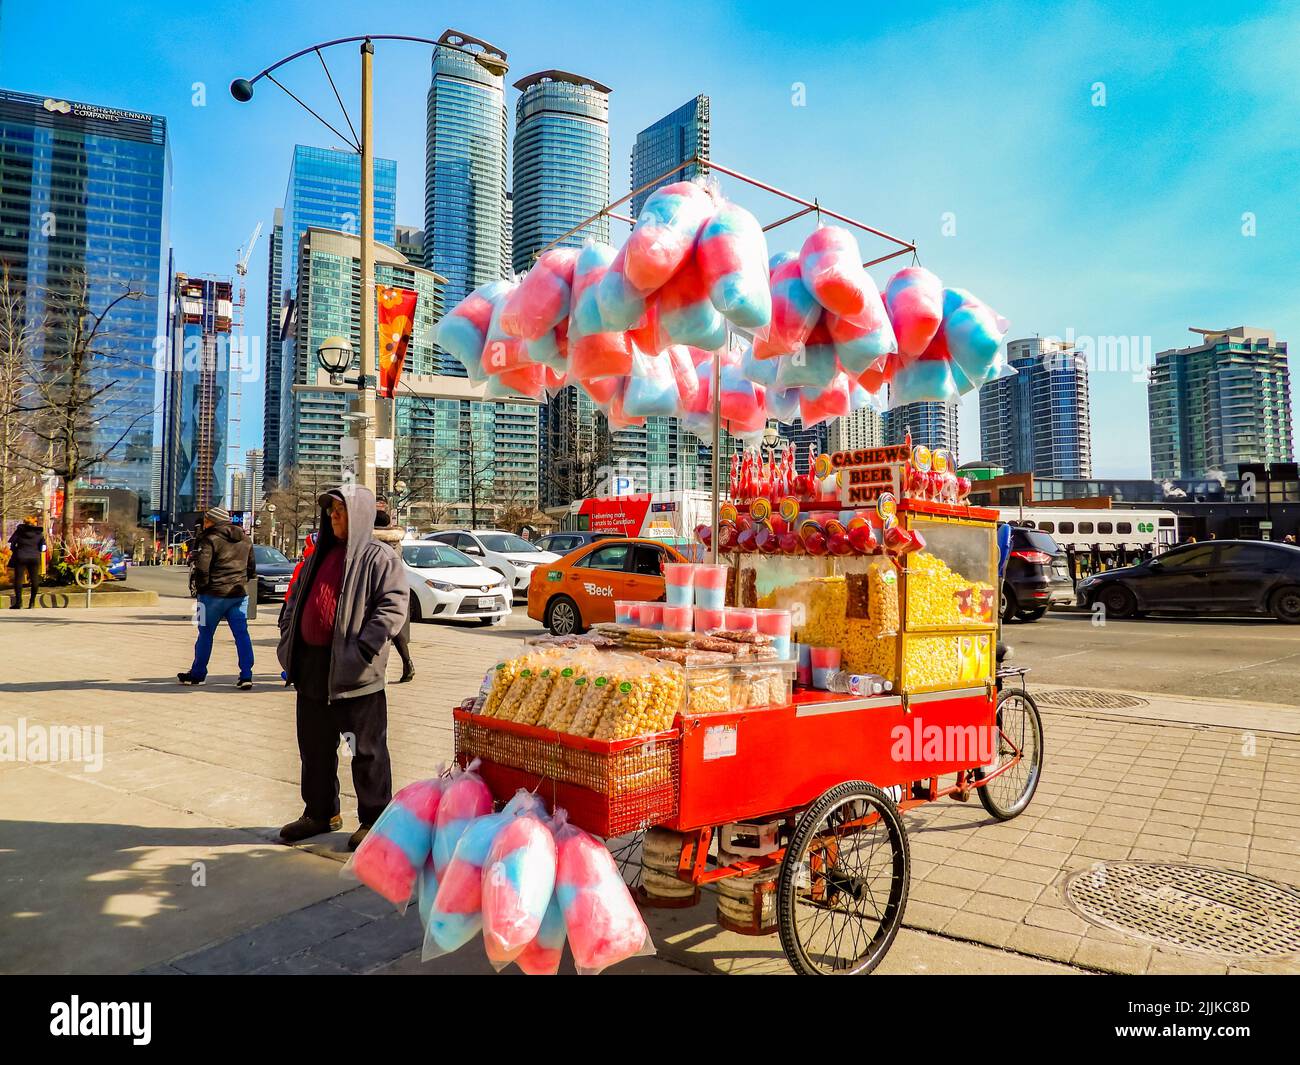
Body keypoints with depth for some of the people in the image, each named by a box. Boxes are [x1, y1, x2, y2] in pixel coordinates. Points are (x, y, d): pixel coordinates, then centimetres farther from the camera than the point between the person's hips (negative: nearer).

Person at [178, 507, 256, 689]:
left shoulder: (210, 540, -10)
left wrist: (200, 586, -4)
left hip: (214, 594, -5)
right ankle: (246, 676, -2)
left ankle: (197, 674, 21)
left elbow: (201, 567, -18)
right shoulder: (245, 540, 12)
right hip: (240, 594, 5)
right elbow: (252, 568, 18)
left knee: (205, 634, 9)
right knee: (241, 634, 3)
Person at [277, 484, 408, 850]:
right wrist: (288, 639, 12)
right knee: (315, 746, 17)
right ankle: (320, 812, 33)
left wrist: (363, 649, -21)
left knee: (366, 749, 2)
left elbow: (393, 606, -16)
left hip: (354, 672, -8)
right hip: (312, 667, 8)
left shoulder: (378, 558, -8)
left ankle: (374, 819, 14)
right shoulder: (321, 555, 17)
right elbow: (296, 598, 24)